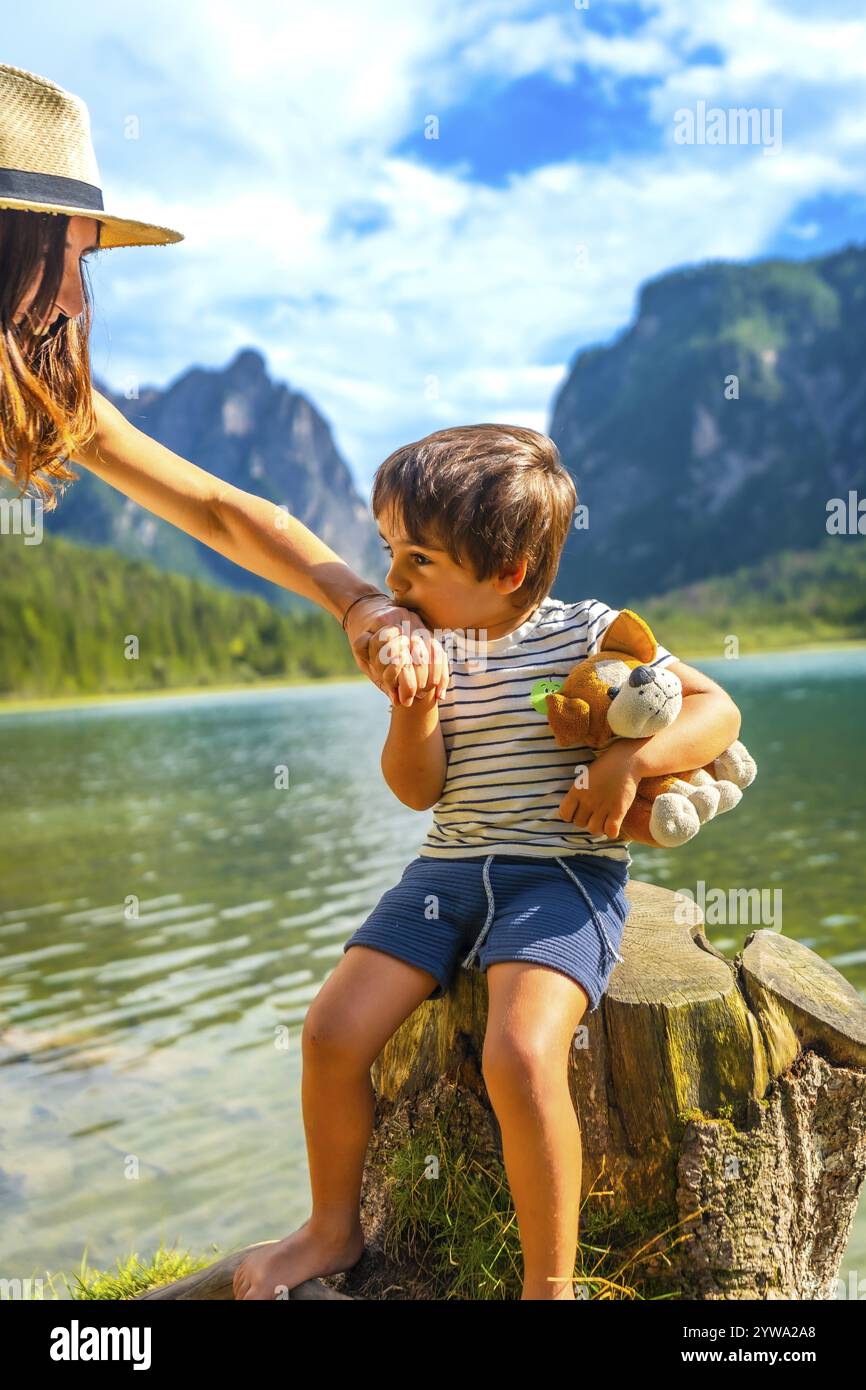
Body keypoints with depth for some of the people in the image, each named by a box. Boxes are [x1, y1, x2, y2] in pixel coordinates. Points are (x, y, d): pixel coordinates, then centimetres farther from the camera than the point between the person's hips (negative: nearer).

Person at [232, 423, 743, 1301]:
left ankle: (549, 1283, -6)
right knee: (332, 1030, -6)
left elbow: (716, 708, -5)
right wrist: (414, 702, -14)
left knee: (519, 1054, -29)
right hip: (449, 867, 5)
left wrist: (625, 761, -21)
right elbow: (416, 789, 3)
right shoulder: (434, 648, 6)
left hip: (564, 874, -5)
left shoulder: (589, 632, -6)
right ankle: (334, 1230, 20)